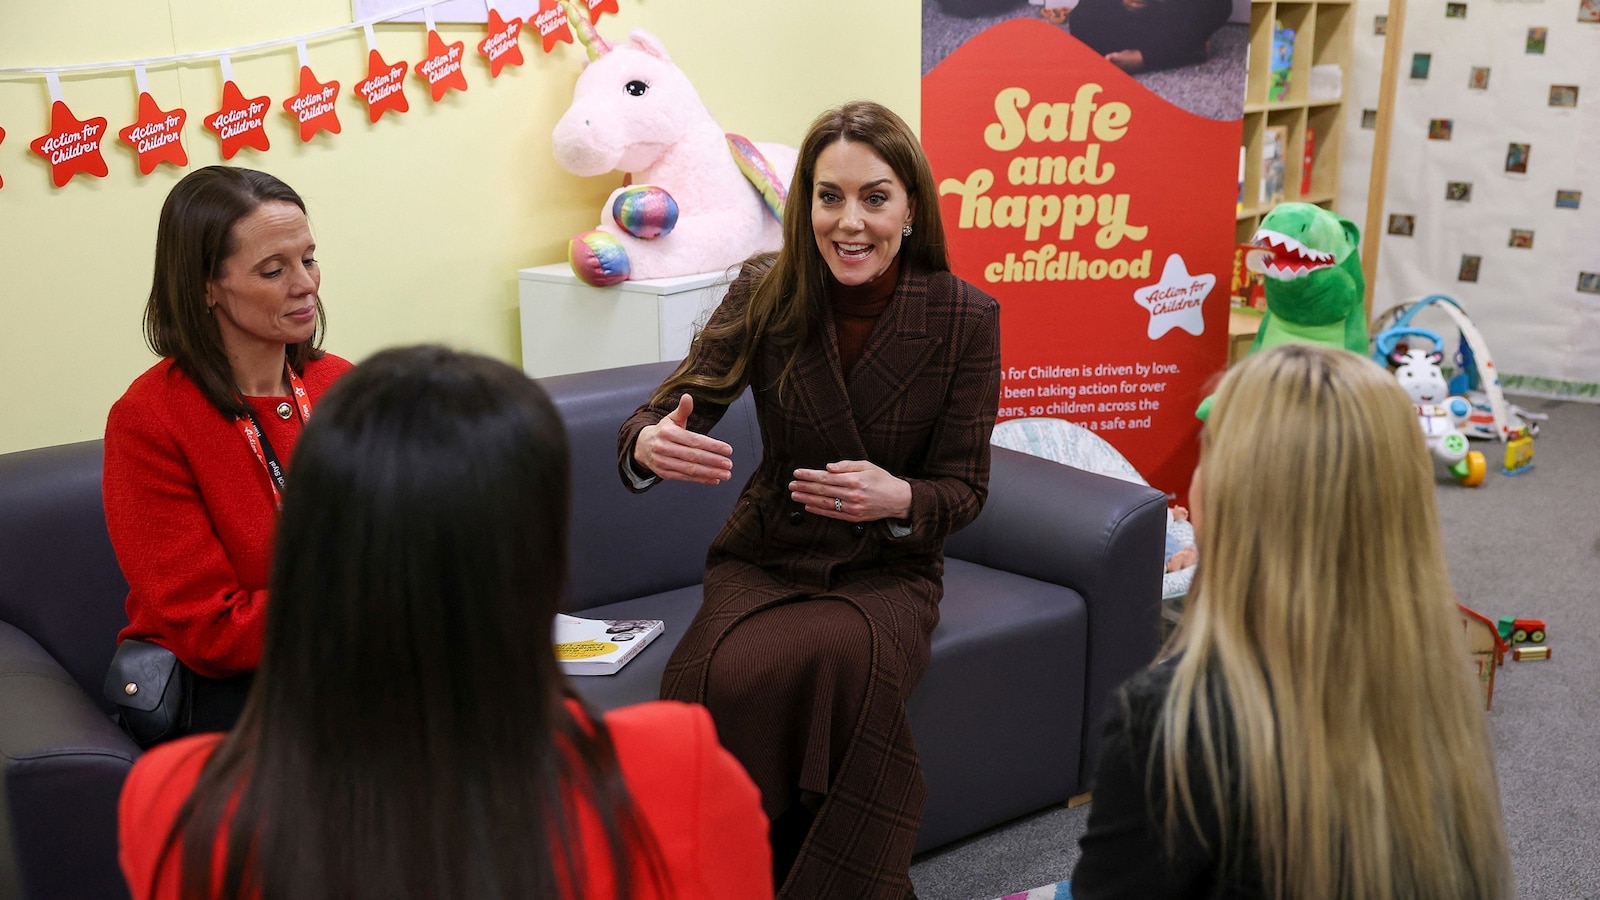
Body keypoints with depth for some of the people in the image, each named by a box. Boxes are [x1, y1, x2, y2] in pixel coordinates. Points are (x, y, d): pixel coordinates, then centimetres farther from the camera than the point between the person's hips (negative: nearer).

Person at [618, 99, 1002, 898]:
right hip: (767, 556, 1)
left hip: (889, 569, -1)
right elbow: (676, 404, -7)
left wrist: (898, 499, -25)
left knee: (844, 657, -35)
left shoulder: (964, 317, -7)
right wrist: (651, 444, -32)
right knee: (732, 676, -32)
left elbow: (964, 488, -2)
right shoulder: (766, 293, -4)